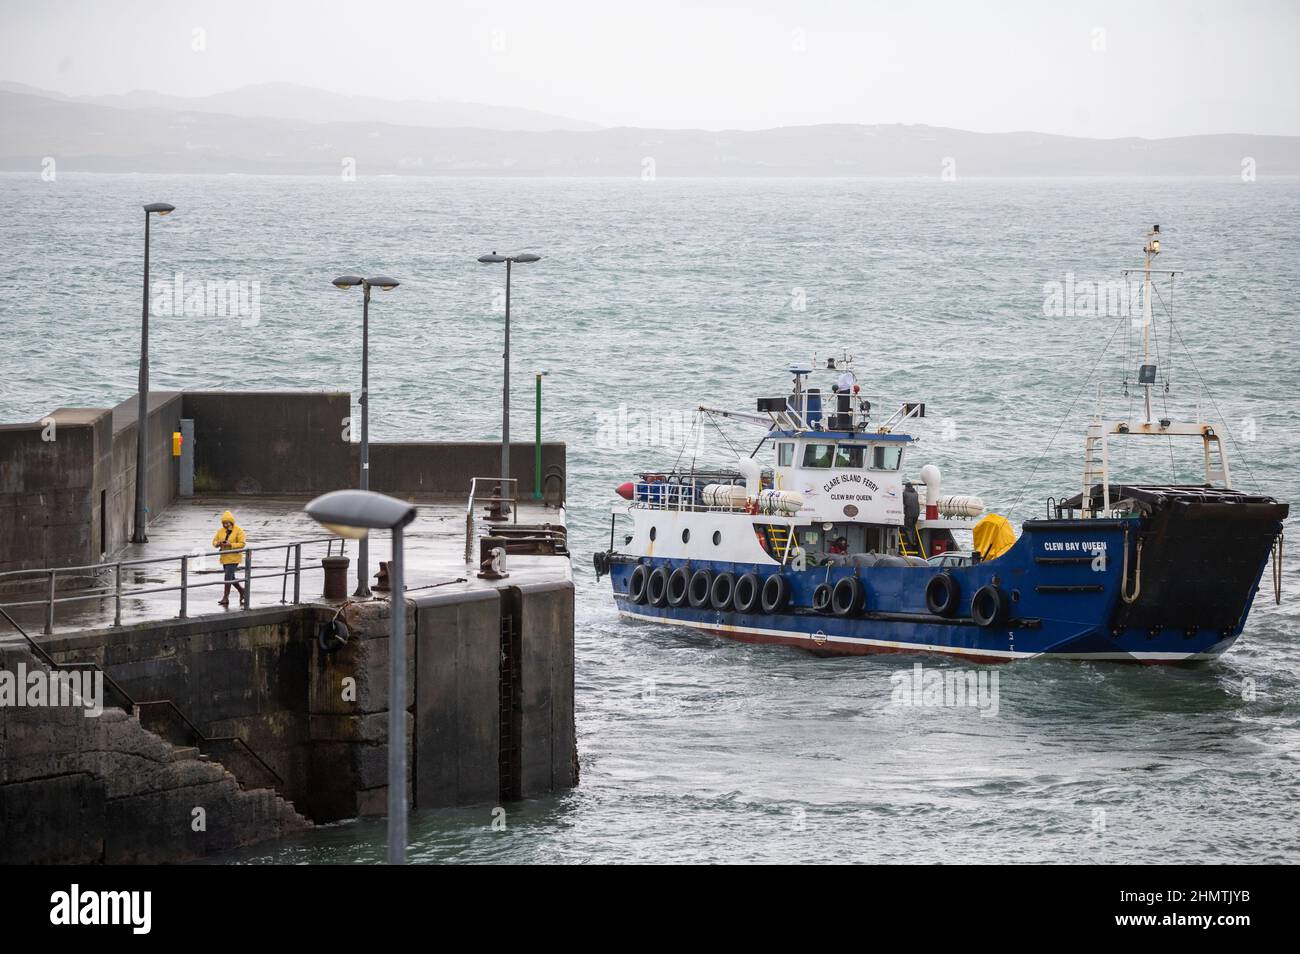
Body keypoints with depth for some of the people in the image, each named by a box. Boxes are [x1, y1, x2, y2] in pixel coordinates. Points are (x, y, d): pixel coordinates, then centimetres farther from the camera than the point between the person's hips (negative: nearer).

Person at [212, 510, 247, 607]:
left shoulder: (238, 531, -9)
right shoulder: (221, 531, 8)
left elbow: (242, 544, -13)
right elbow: (214, 541, 10)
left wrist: (231, 544, -25)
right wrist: (218, 543, -14)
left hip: (234, 557, -7)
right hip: (224, 558, 7)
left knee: (228, 576, -12)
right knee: (231, 578, 14)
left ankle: (225, 598, -7)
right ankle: (242, 591, 34)